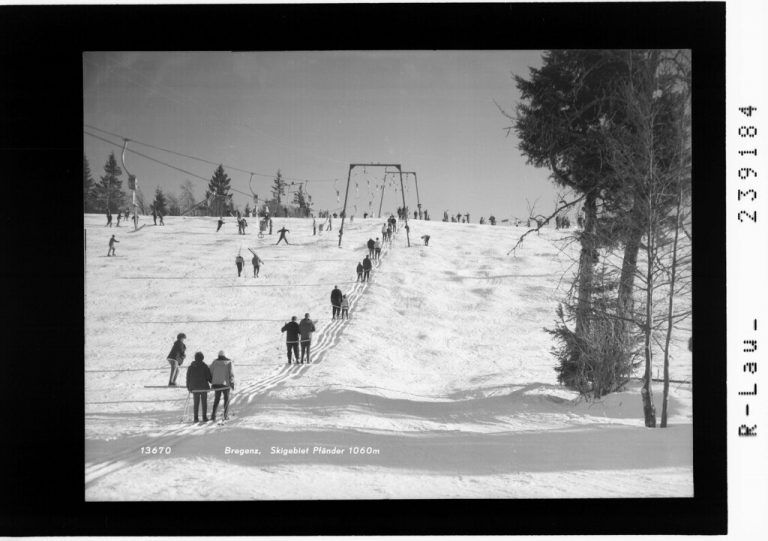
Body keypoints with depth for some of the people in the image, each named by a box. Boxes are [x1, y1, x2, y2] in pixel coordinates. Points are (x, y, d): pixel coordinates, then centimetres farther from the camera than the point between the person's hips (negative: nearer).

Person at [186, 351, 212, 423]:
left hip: (194, 387, 3)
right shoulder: (205, 366, -8)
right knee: (204, 402, 6)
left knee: (196, 403, 9)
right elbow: (209, 377, -6)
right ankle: (204, 417, 2)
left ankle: (196, 418, 5)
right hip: (203, 387, -3)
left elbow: (188, 377, 6)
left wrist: (188, 387, 16)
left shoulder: (191, 367, 1)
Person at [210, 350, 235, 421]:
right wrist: (232, 383, 0)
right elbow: (231, 373, -7)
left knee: (216, 400, 11)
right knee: (226, 399, 13)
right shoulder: (229, 362, -5)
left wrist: (212, 383, 11)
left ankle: (213, 415, -1)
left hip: (216, 383, 2)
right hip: (225, 384, -2)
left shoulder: (215, 362, 1)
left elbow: (210, 372, 3)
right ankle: (225, 415, 9)